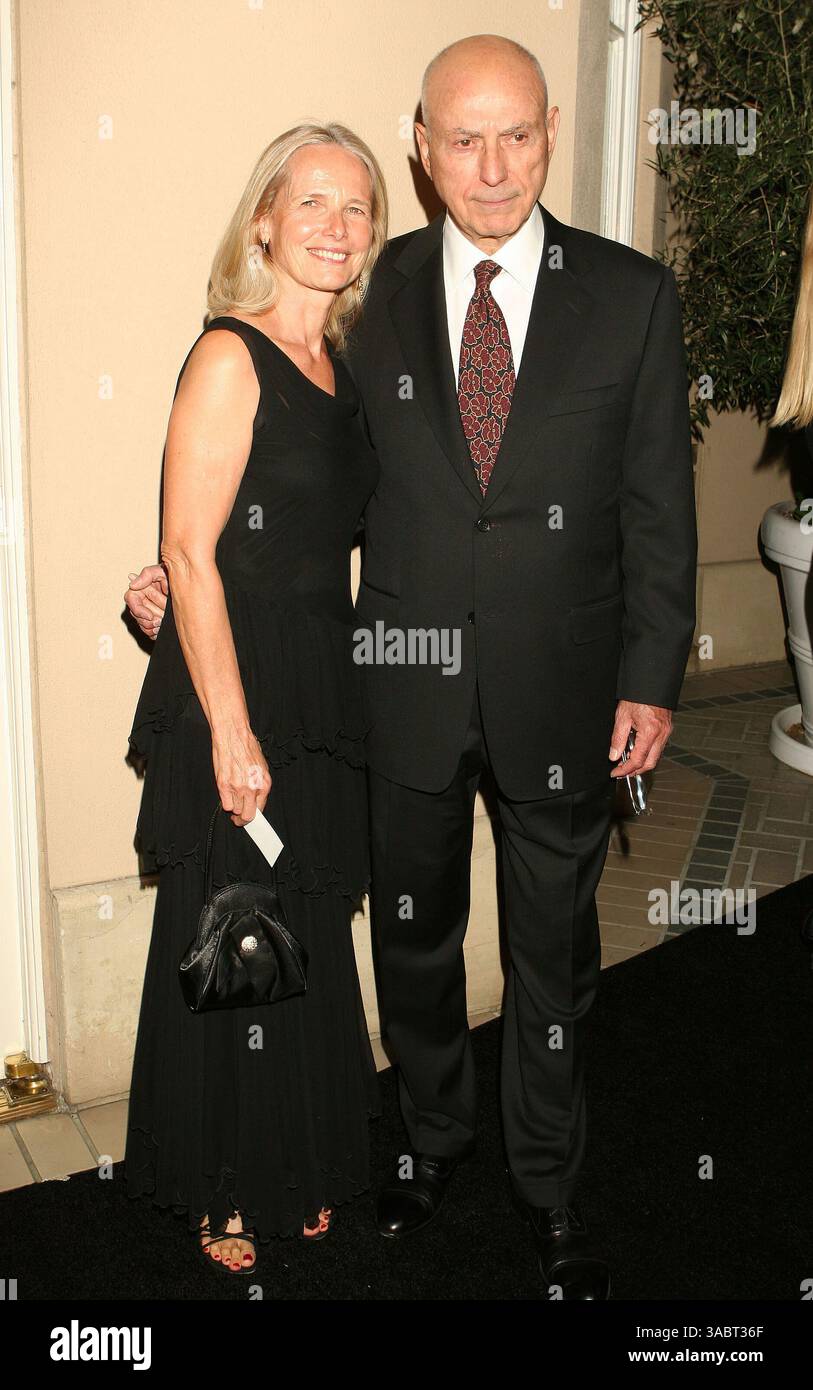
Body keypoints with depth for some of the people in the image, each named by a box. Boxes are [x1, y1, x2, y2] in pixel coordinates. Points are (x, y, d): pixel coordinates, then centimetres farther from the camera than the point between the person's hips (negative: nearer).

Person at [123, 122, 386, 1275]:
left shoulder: (340, 368, 11)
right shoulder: (231, 357, -11)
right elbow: (189, 553, -16)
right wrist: (232, 735, -19)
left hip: (326, 688, 7)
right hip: (237, 688, -7)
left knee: (311, 939, 17)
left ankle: (297, 1170, 37)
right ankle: (222, 1193, 28)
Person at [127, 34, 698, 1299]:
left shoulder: (632, 294, -3)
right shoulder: (373, 294, 0)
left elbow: (659, 502, -2)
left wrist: (652, 677, -5)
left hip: (562, 685, -1)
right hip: (409, 683, 1)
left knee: (555, 945, 13)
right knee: (414, 931, 17)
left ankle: (549, 1183, 35)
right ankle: (436, 1133, 43)